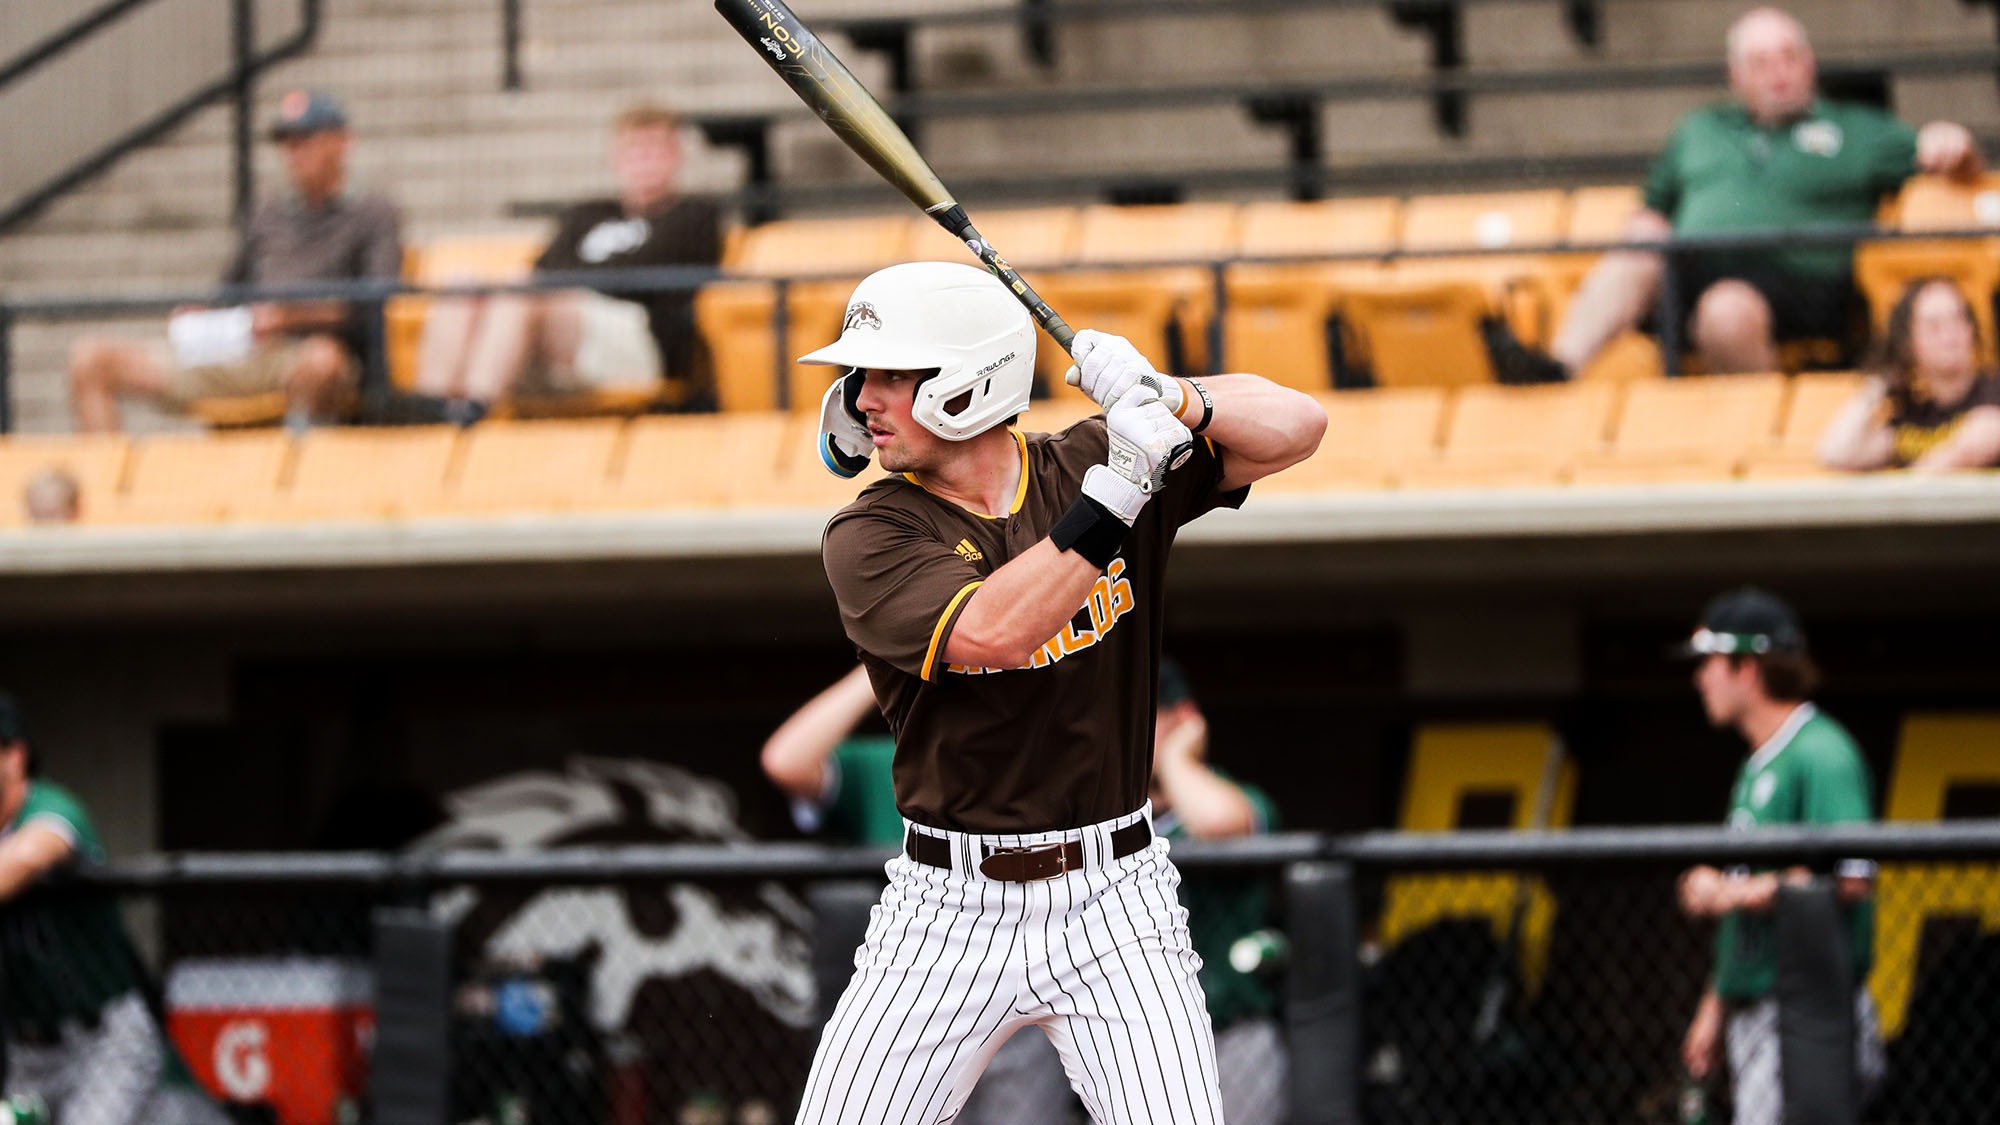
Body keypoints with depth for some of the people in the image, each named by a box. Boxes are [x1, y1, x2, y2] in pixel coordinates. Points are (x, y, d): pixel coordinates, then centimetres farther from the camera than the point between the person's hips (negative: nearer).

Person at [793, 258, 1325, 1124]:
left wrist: (1166, 401, -20)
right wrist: (1122, 485, -27)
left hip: (1113, 900, 1)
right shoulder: (868, 536, -7)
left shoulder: (1088, 463, 1)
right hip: (949, 913, 0)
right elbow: (993, 632, -25)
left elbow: (1294, 428, -3)